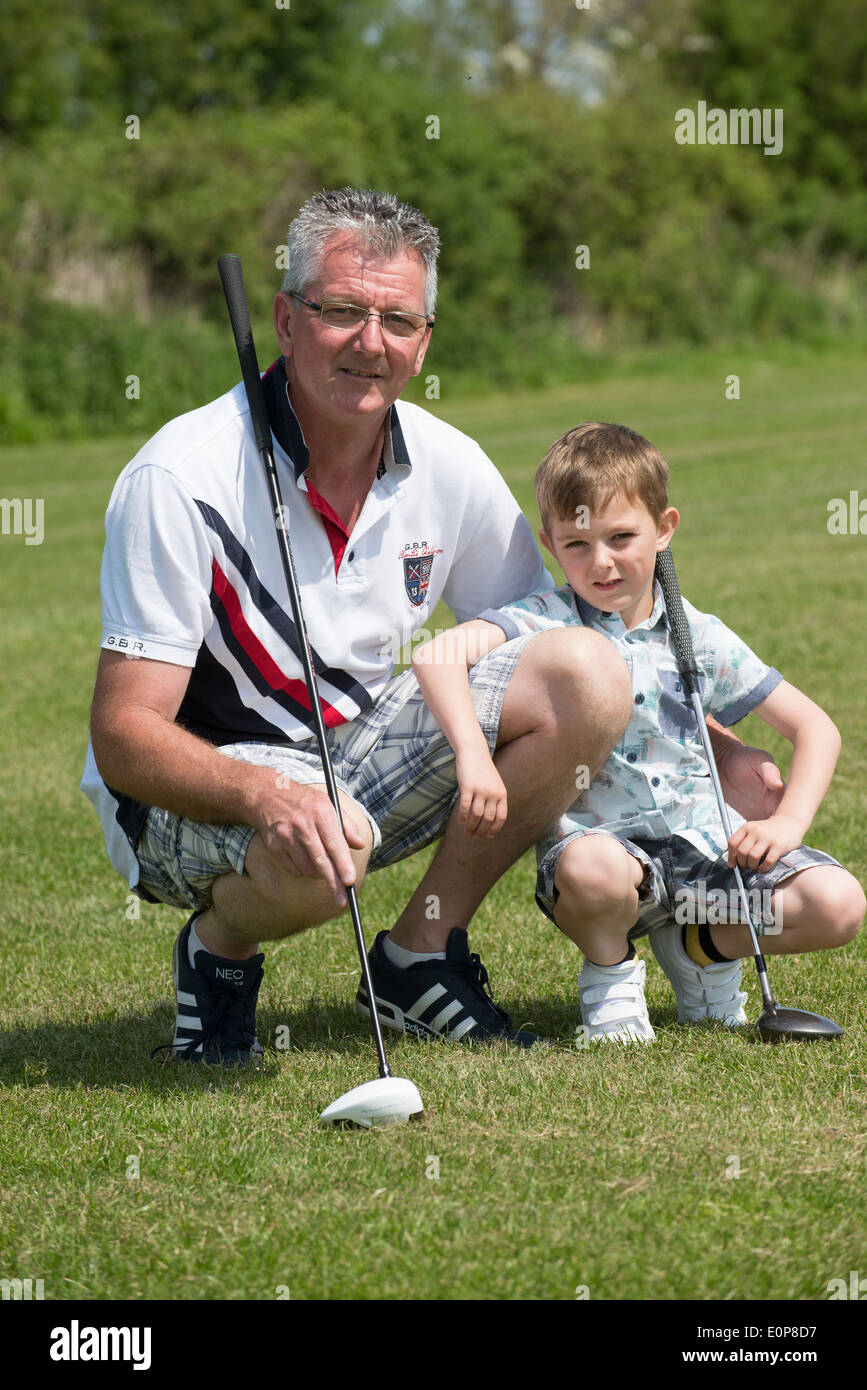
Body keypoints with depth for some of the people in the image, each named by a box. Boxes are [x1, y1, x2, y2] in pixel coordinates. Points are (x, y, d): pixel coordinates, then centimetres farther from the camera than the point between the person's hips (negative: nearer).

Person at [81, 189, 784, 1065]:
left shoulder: (449, 467, -4)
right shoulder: (182, 479, -22)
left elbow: (555, 641, 10)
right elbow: (124, 737, -25)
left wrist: (719, 752, -1)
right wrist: (270, 796, -44)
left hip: (362, 749, 6)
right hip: (199, 788, -6)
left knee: (589, 678, -12)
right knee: (314, 849, -40)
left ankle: (419, 958, 1)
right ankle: (218, 947, -2)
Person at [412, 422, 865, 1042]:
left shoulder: (699, 636, 7)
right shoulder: (548, 623, -3)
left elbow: (815, 727, 11)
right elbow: (438, 655, -21)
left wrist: (788, 823, -5)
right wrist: (473, 754, -35)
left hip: (704, 840, 4)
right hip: (599, 834, -3)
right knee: (593, 869, -41)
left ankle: (703, 945, 11)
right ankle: (609, 969, -4)